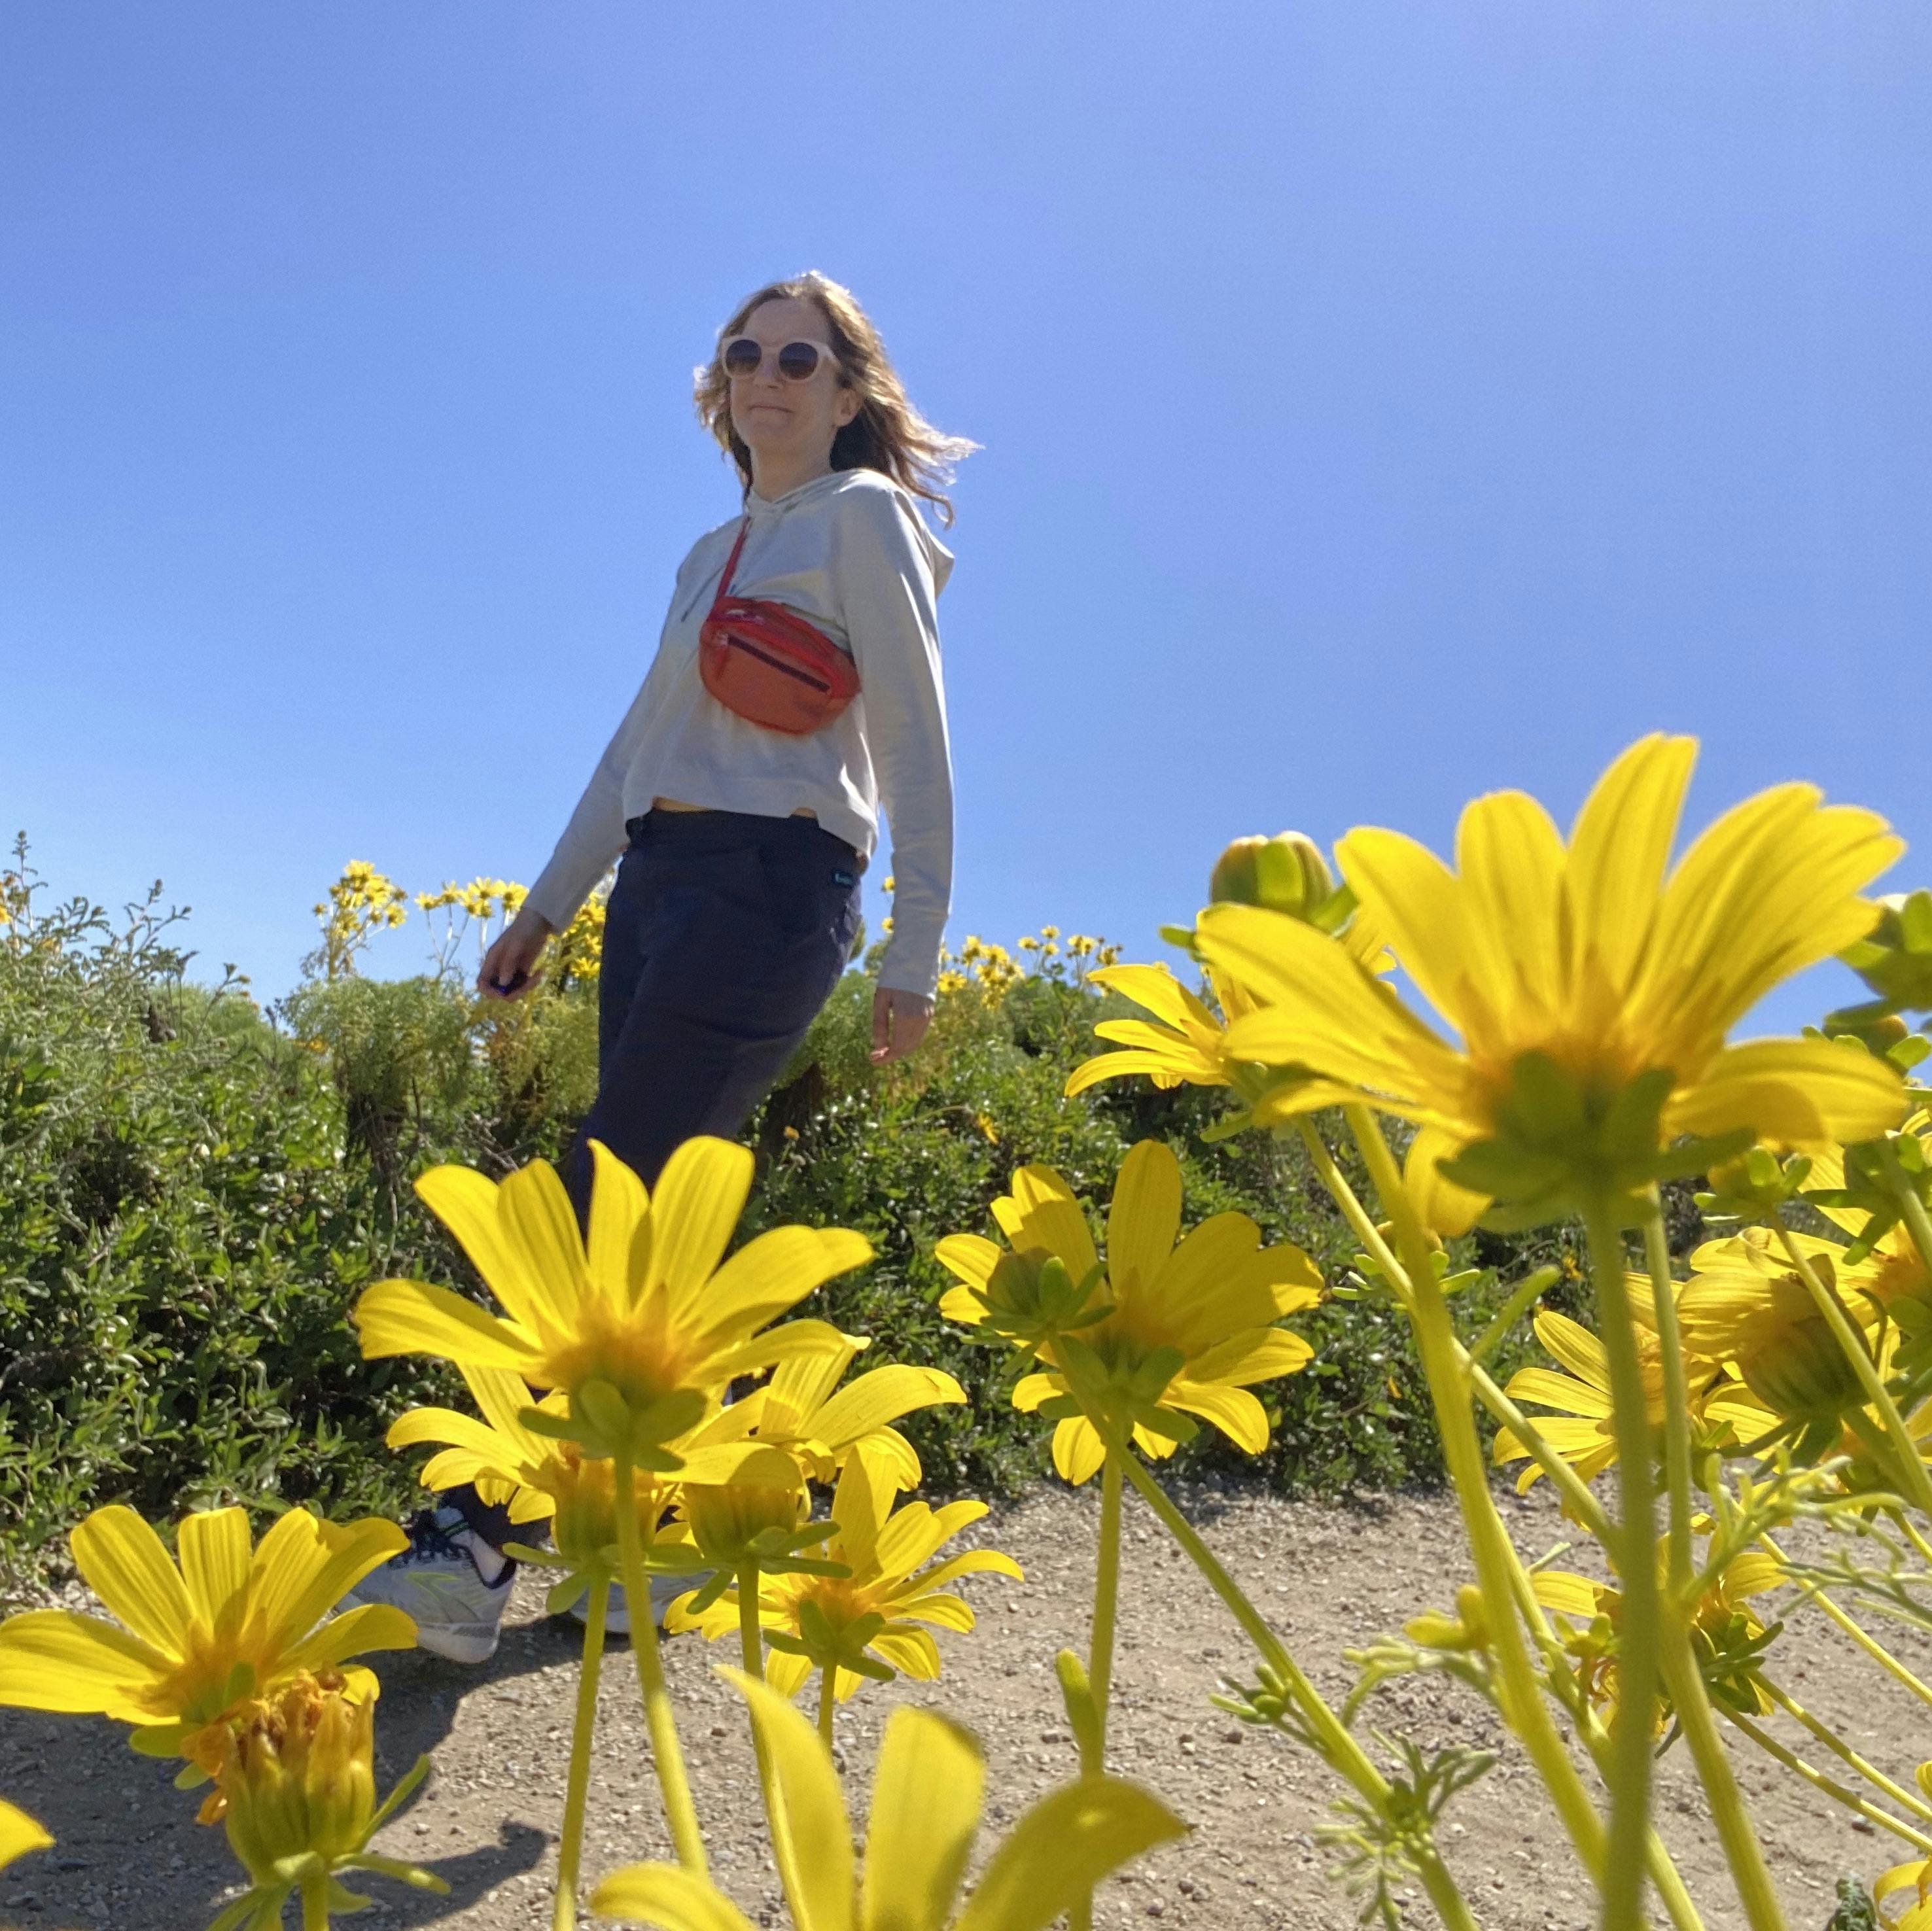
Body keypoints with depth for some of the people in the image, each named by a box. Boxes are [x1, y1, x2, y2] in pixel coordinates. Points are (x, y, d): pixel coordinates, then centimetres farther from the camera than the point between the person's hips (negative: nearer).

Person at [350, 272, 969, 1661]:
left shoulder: (865, 514, 4)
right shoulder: (713, 554, 26)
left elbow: (916, 747, -4)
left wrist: (914, 957, -12)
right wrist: (544, 911, 20)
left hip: (771, 882, -8)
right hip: (658, 879, 8)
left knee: (614, 1202, -14)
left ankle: (477, 1543, -9)